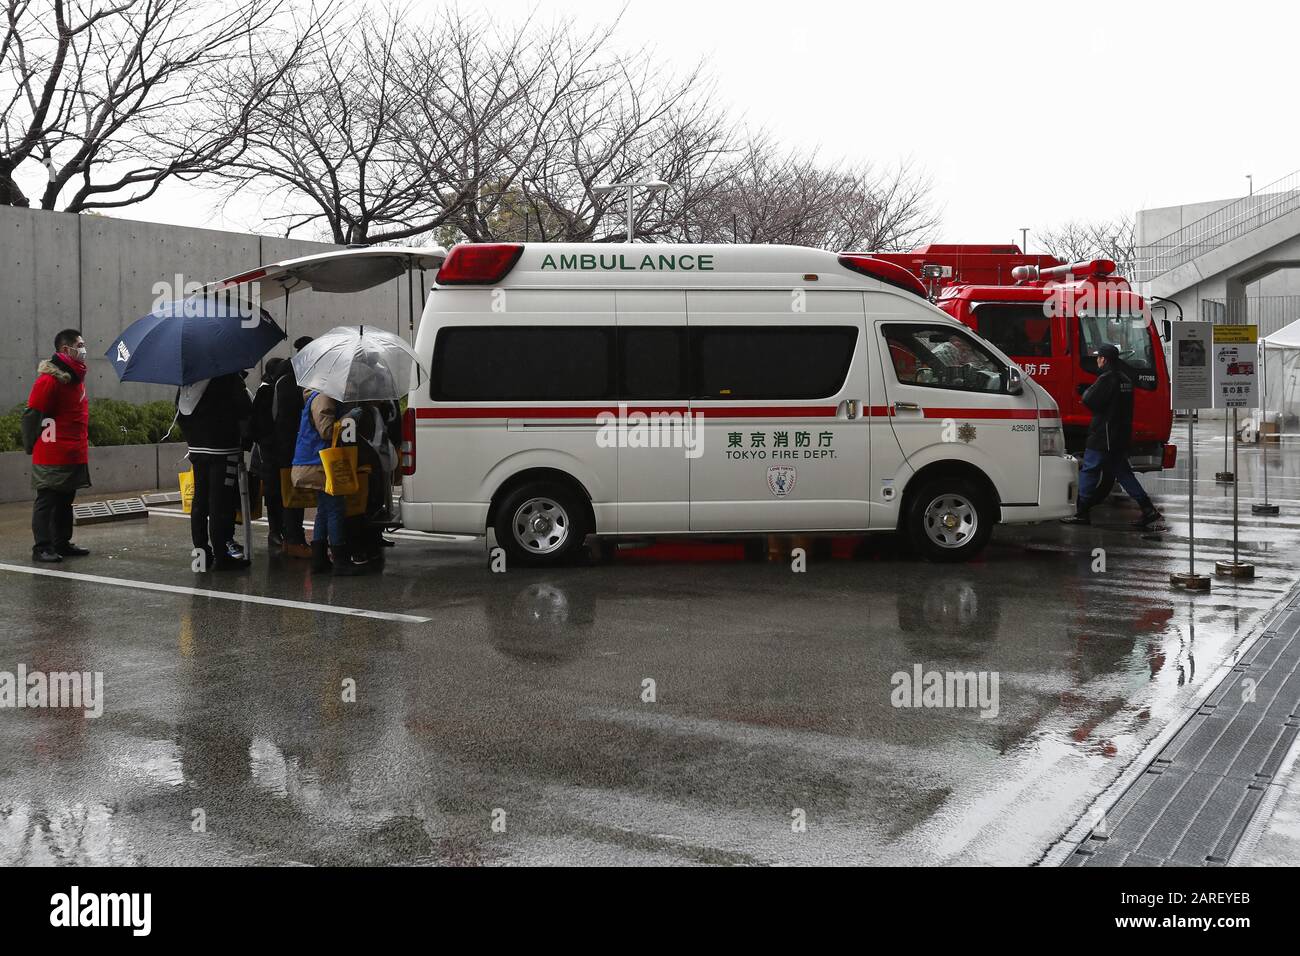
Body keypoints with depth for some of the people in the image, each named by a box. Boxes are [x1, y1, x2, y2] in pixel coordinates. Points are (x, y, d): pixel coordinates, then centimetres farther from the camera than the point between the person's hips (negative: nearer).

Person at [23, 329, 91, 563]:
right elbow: (32, 416, -14)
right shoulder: (49, 379, -16)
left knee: (65, 501, 16)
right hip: (52, 457, -9)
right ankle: (42, 548, 4)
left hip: (74, 455, 9)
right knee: (47, 501, -1)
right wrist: (33, 446, -7)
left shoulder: (76, 376, 12)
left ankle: (62, 543, 24)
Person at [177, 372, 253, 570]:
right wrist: (244, 440, 7)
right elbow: (246, 413, -9)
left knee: (199, 502, 11)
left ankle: (201, 551, 17)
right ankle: (221, 557, -1)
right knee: (220, 503, -4)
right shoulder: (230, 378, -12)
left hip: (196, 449, 6)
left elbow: (180, 413, 13)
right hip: (223, 451, -6)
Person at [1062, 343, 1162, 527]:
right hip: (1122, 435, 9)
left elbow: (1089, 400, -18)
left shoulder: (1106, 378, -15)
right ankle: (1148, 510, 8)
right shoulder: (1125, 377, 13)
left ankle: (1081, 513, 2)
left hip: (1104, 435, -9)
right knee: (1122, 471, 13)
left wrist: (1088, 391, 3)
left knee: (1089, 471, 0)